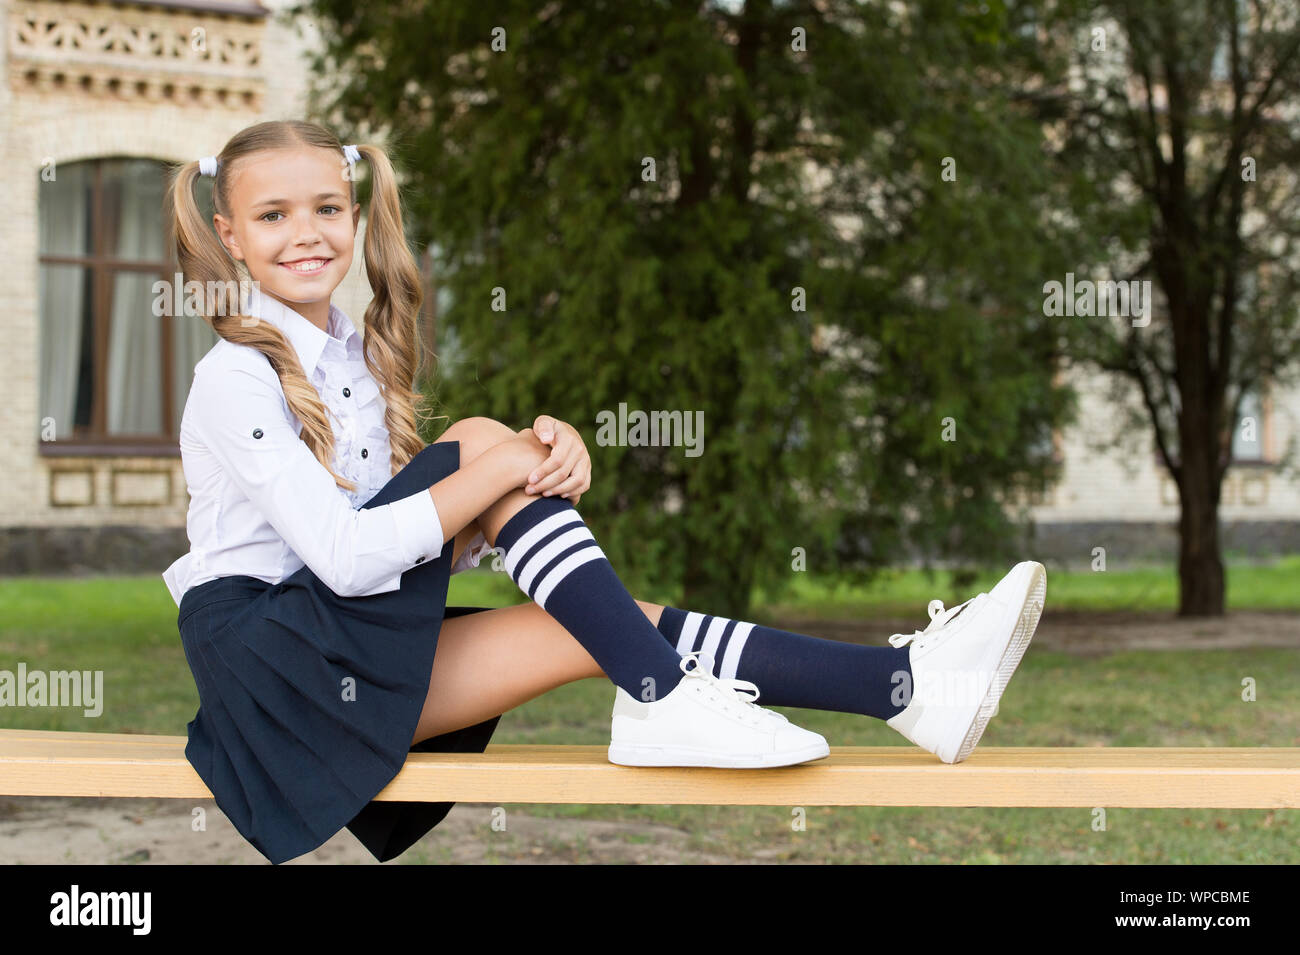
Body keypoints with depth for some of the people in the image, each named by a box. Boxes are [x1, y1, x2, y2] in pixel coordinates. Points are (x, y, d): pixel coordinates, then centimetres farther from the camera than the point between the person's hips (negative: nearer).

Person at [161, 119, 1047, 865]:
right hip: (264, 649, -7)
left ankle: (905, 682, -20)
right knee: (477, 438, -21)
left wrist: (547, 453, -11)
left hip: (363, 642, 7)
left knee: (598, 626, -14)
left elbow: (443, 541, 8)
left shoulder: (358, 354, 13)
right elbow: (344, 557, -23)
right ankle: (660, 698, -22)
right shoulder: (235, 379, -12)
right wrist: (502, 466, -24)